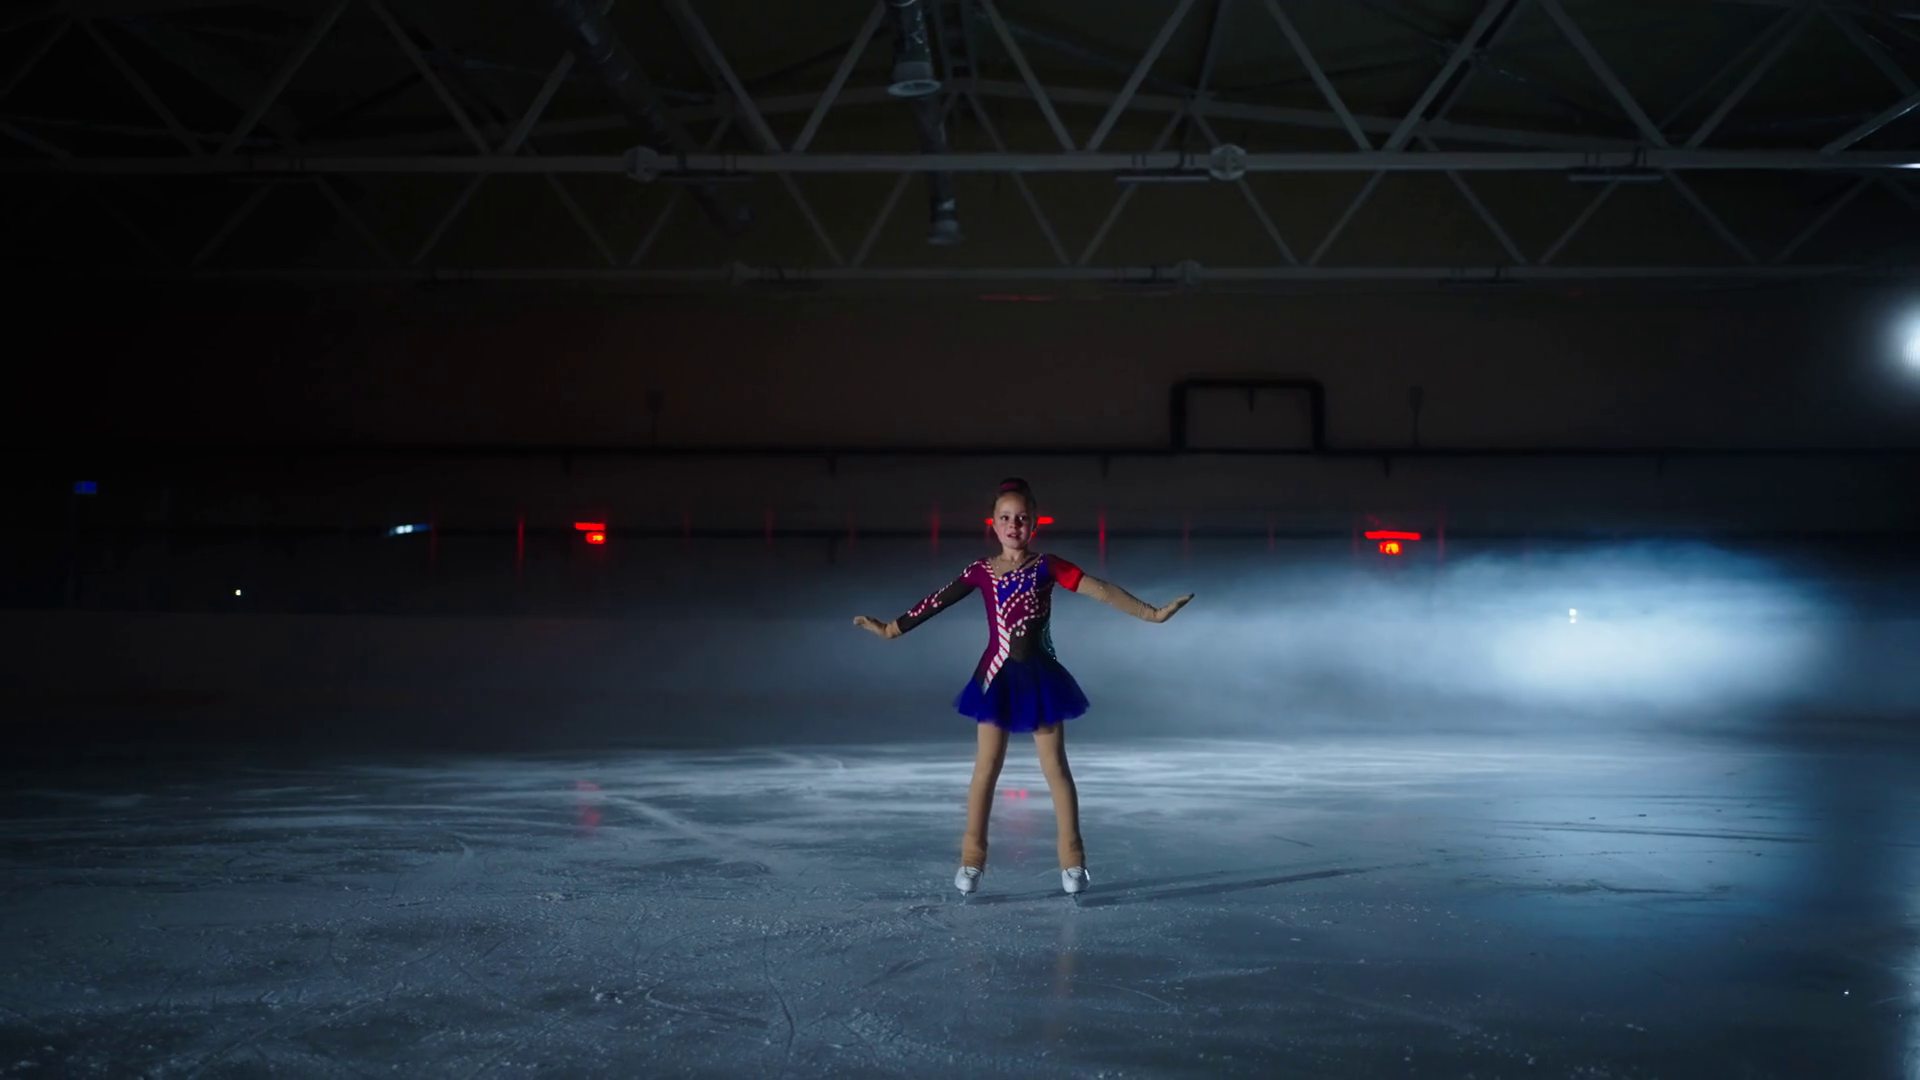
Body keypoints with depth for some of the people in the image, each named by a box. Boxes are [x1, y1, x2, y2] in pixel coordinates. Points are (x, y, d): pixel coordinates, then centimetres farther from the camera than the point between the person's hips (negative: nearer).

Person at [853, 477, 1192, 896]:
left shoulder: (1046, 566, -4)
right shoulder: (982, 571, 1)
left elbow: (1100, 589, -10)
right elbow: (937, 602, 7)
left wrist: (1152, 613, -16)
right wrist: (892, 629, 10)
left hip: (1039, 675, -1)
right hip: (997, 676, 1)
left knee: (1055, 767, 2)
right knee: (986, 766, 2)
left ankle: (1072, 860, 9)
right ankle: (972, 860, 10)